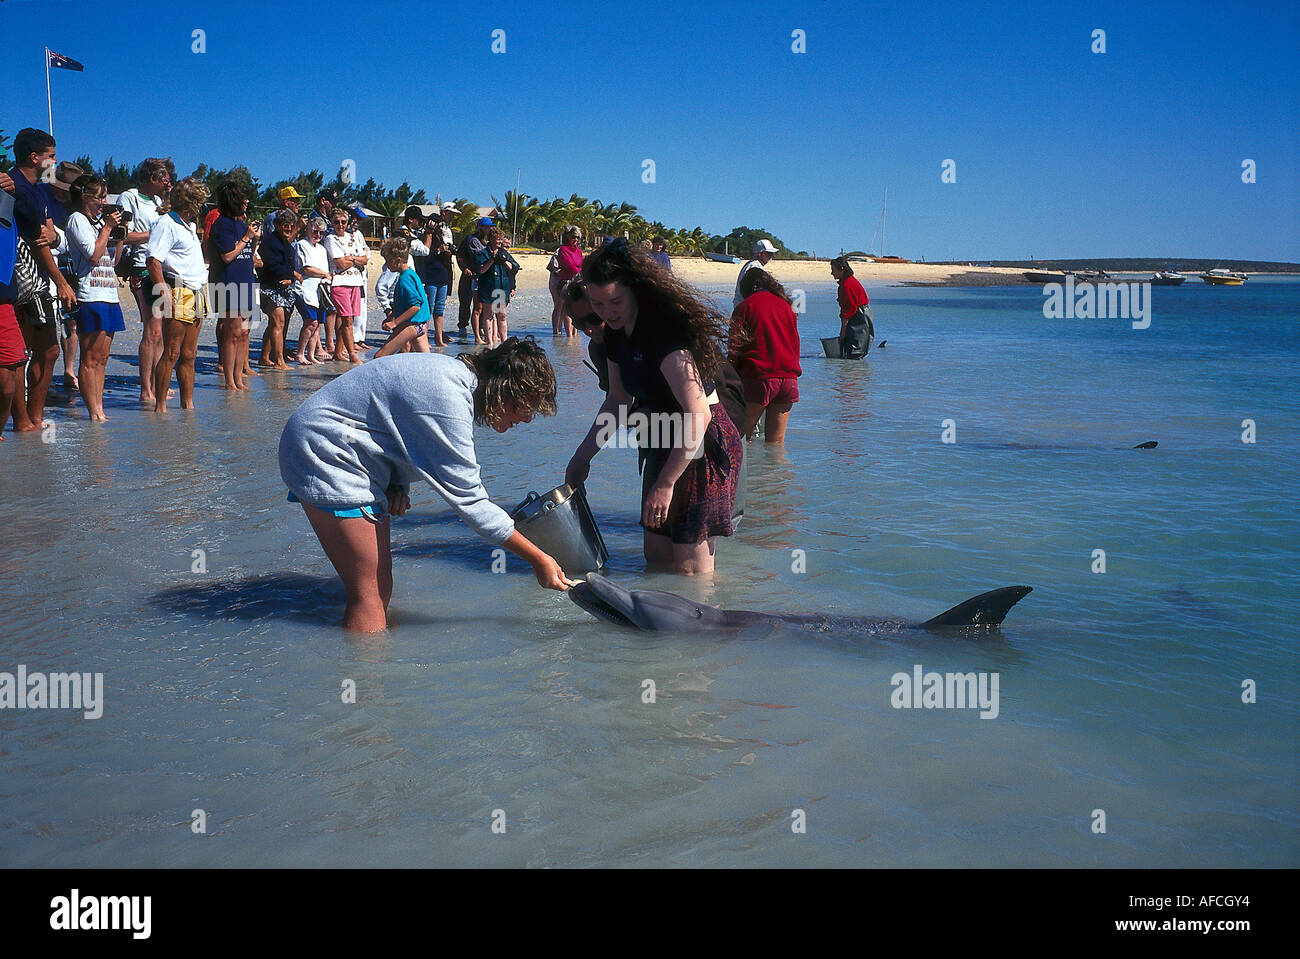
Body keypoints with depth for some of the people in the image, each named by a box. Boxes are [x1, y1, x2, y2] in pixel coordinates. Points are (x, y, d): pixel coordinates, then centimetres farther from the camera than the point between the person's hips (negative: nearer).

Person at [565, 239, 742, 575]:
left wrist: (665, 483, -24)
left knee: (690, 569, -6)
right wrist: (582, 457, 18)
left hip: (703, 447, -9)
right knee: (657, 558, 13)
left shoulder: (665, 334, -23)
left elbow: (697, 414, -27)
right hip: (665, 445, 9)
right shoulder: (617, 334, 6)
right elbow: (617, 402, 20)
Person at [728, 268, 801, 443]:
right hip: (789, 376, 5)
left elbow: (734, 346, -2)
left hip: (759, 377, -5)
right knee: (776, 442, 7)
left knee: (740, 435, -1)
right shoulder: (786, 305, 16)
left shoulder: (746, 306, 2)